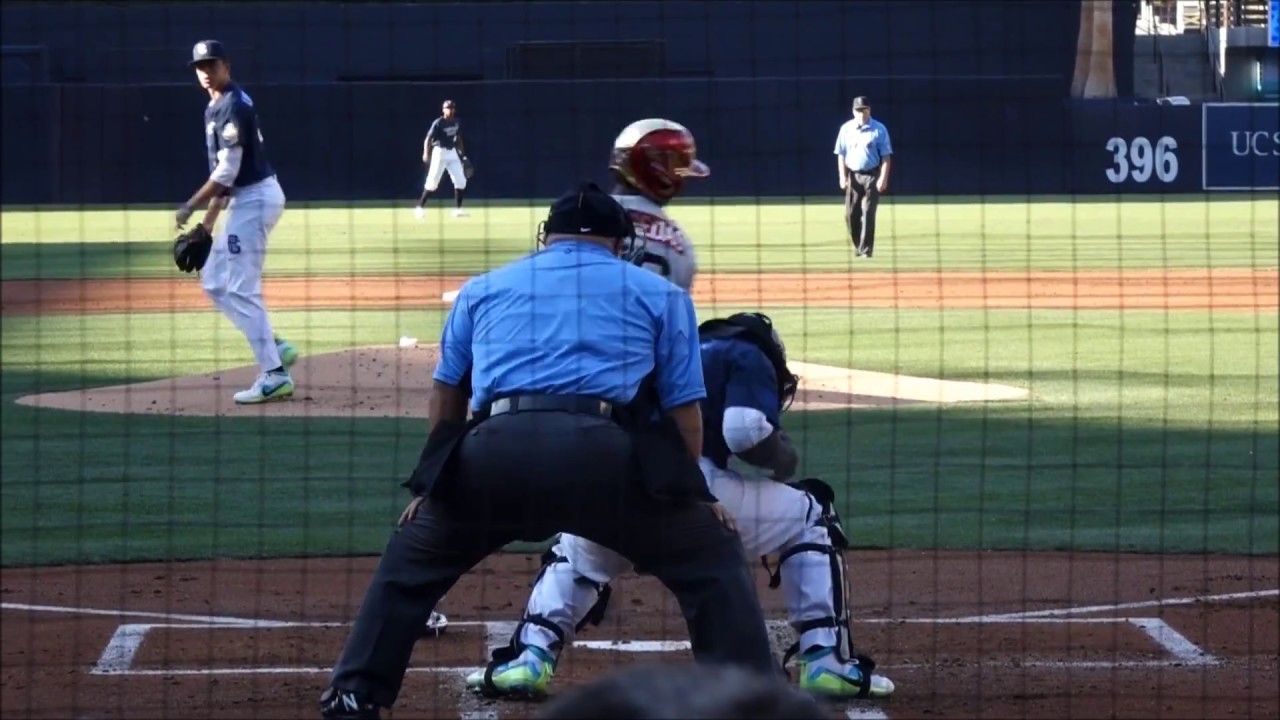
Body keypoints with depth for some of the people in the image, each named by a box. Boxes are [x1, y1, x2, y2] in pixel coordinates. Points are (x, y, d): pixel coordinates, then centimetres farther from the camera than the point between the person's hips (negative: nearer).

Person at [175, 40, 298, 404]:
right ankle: (276, 347, 14)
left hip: (255, 198, -10)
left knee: (241, 290, -10)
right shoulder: (216, 108, 15)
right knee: (214, 281, 15)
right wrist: (207, 223, 19)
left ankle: (275, 375, -10)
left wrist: (190, 206, -14)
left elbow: (226, 173, -21)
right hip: (245, 199, 10)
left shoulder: (232, 106, -16)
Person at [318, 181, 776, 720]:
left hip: (496, 450, 2)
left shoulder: (483, 288, 30)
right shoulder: (660, 294, 24)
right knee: (711, 560, 15)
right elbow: (684, 407, 19)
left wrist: (435, 485, 41)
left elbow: (446, 393, 32)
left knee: (411, 559, 26)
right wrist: (689, 492, 27)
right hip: (606, 453, -2)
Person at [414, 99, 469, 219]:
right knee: (433, 182, -7)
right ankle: (420, 207, 3)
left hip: (453, 153, 6)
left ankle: (458, 209, 8)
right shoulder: (438, 123, -12)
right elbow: (428, 138, -16)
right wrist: (426, 154, -29)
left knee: (461, 181, -1)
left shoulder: (457, 123, 7)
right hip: (440, 152, -6)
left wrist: (462, 154, 16)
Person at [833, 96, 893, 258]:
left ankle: (865, 250, -6)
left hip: (871, 176, -3)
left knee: (868, 213, -9)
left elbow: (886, 156, -4)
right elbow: (841, 155, 7)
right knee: (850, 214, 2)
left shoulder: (879, 129, -4)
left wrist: (883, 178, -13)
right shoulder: (846, 129, 5)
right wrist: (842, 177, -3)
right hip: (853, 176, 3)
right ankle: (858, 246, 20)